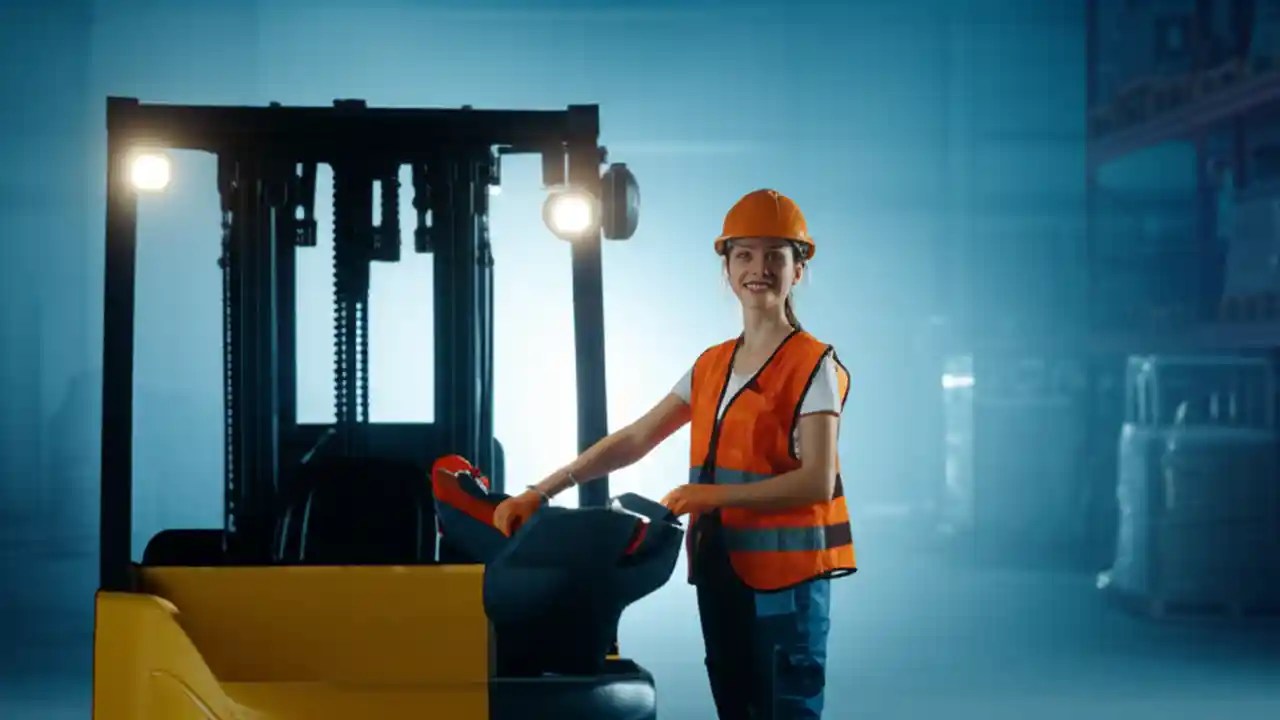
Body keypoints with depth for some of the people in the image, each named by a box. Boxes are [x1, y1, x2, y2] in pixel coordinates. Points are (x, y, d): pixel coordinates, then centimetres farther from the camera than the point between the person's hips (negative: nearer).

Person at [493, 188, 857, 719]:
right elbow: (633, 441, 9)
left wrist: (714, 494, -22)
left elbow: (817, 481, -16)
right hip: (720, 566, 7)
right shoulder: (711, 366, 13)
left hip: (786, 569, -7)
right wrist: (540, 492, 1)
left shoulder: (813, 365, -7)